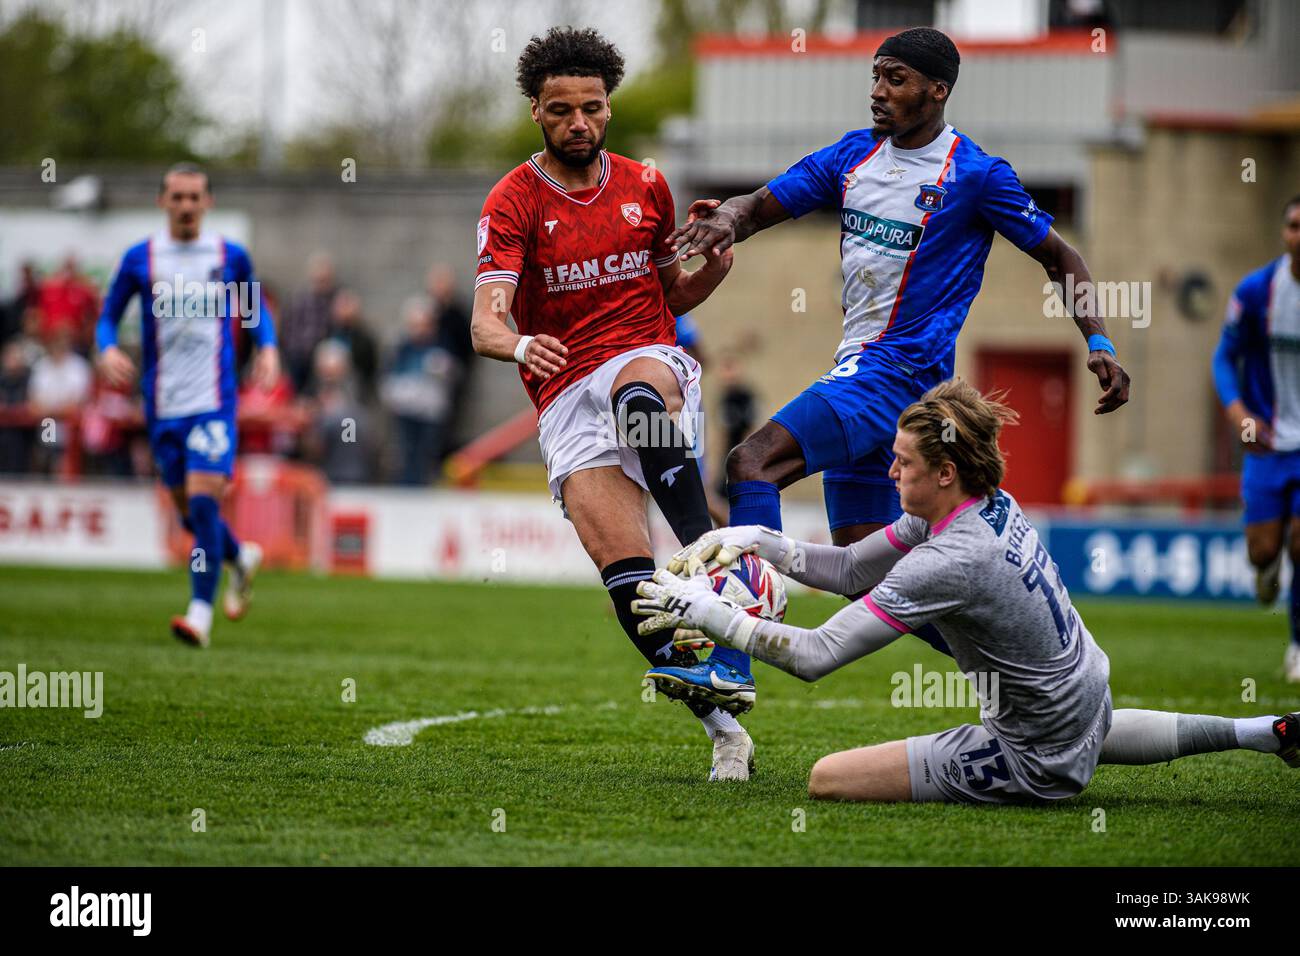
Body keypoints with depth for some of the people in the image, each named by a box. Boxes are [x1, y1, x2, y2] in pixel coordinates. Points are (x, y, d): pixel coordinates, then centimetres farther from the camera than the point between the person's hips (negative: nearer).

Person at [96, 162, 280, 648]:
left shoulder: (231, 256, 3)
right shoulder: (139, 259, 2)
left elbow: (256, 307, 18)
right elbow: (108, 316, 10)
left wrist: (268, 347, 0)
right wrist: (107, 349, -11)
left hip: (213, 401, -2)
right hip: (162, 405, 2)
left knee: (203, 501, -17)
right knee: (188, 512, 11)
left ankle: (201, 612, -18)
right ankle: (242, 558, 41)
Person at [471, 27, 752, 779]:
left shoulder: (645, 186, 12)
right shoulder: (513, 202, 1)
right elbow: (486, 320, -13)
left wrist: (714, 268, 0)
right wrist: (518, 344, -37)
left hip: (652, 362, 1)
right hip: (566, 397, 0)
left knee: (639, 388, -40)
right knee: (625, 572, -17)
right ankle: (723, 725, -9)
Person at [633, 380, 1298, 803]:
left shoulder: (949, 562, -31)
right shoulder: (991, 506, -4)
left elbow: (815, 656, -33)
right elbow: (851, 569, 5)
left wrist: (709, 614, -25)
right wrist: (757, 540, -6)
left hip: (1036, 764, -9)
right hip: (1085, 711, 10)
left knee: (827, 780, -15)